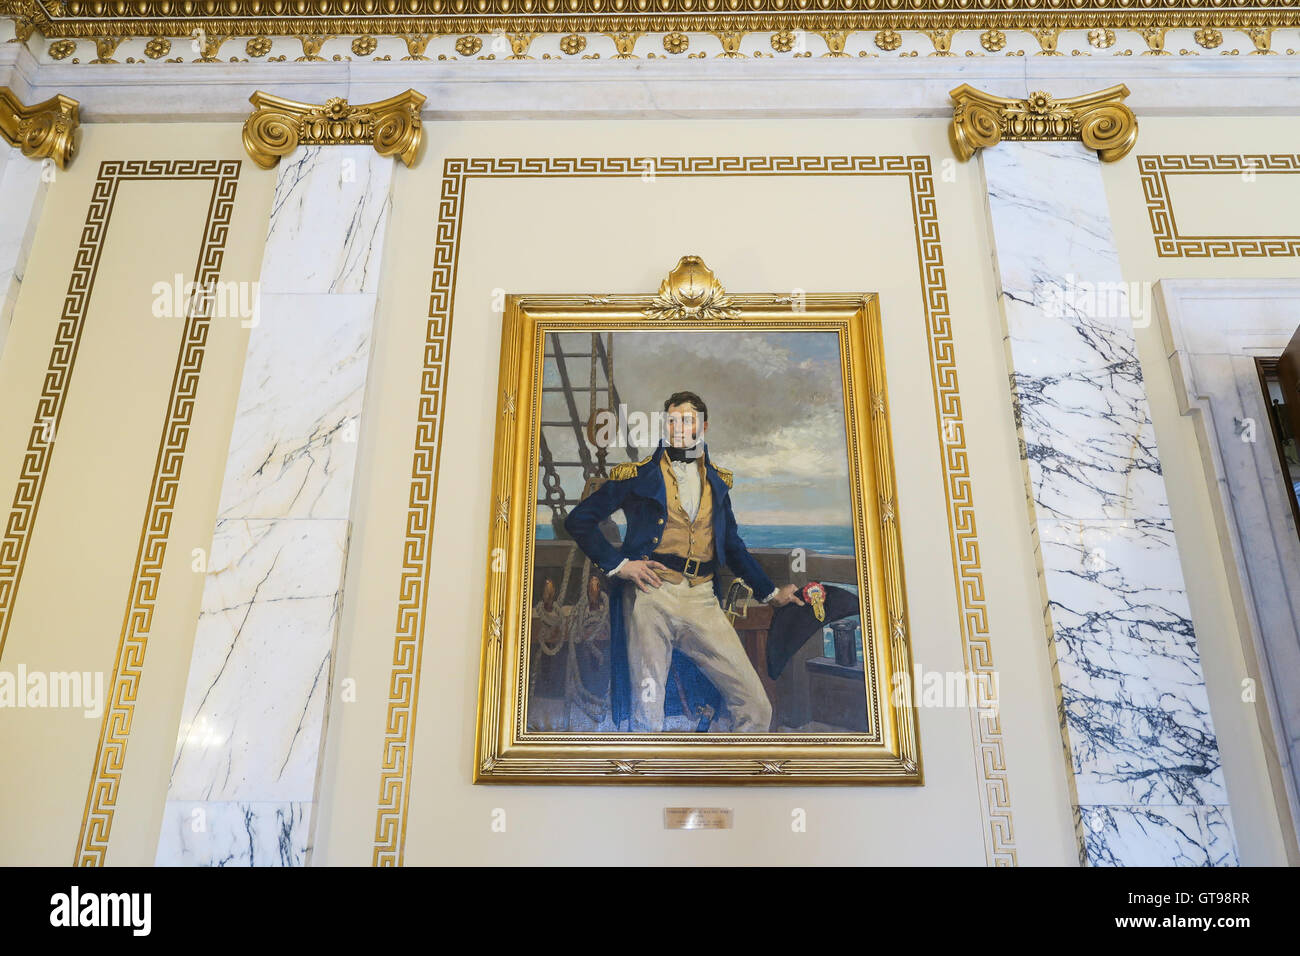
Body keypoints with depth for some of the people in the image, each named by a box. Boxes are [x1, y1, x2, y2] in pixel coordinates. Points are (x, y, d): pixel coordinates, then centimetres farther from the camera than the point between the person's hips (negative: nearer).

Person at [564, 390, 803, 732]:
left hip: (702, 601, 3)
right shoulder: (639, 474, 6)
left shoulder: (717, 480, 18)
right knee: (646, 714, -1)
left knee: (755, 704, -3)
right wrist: (617, 563, -4)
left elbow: (732, 545, 25)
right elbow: (578, 520, 6)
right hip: (650, 594, -3)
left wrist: (771, 592, 23)